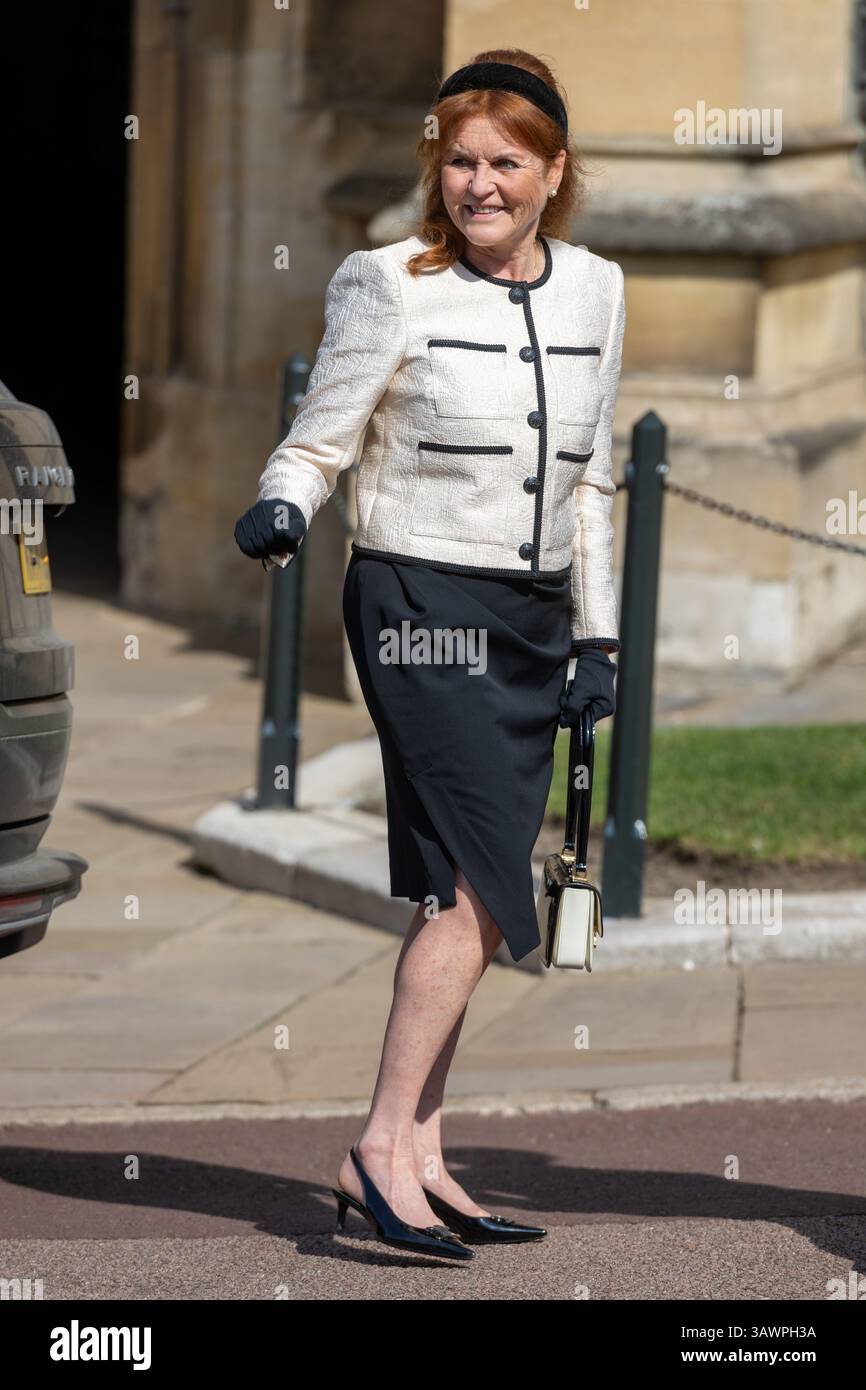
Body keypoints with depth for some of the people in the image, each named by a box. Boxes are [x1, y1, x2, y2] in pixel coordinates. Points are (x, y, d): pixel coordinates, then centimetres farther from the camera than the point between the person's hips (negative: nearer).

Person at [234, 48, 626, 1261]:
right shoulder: (392, 288, -6)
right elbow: (319, 440, -4)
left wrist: (597, 637, 15)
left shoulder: (594, 292, 10)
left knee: (465, 898, 5)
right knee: (482, 889, -15)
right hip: (421, 605, -6)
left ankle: (418, 1160, 10)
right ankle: (383, 1152, -10)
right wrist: (280, 515, -26)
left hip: (530, 616, 6)